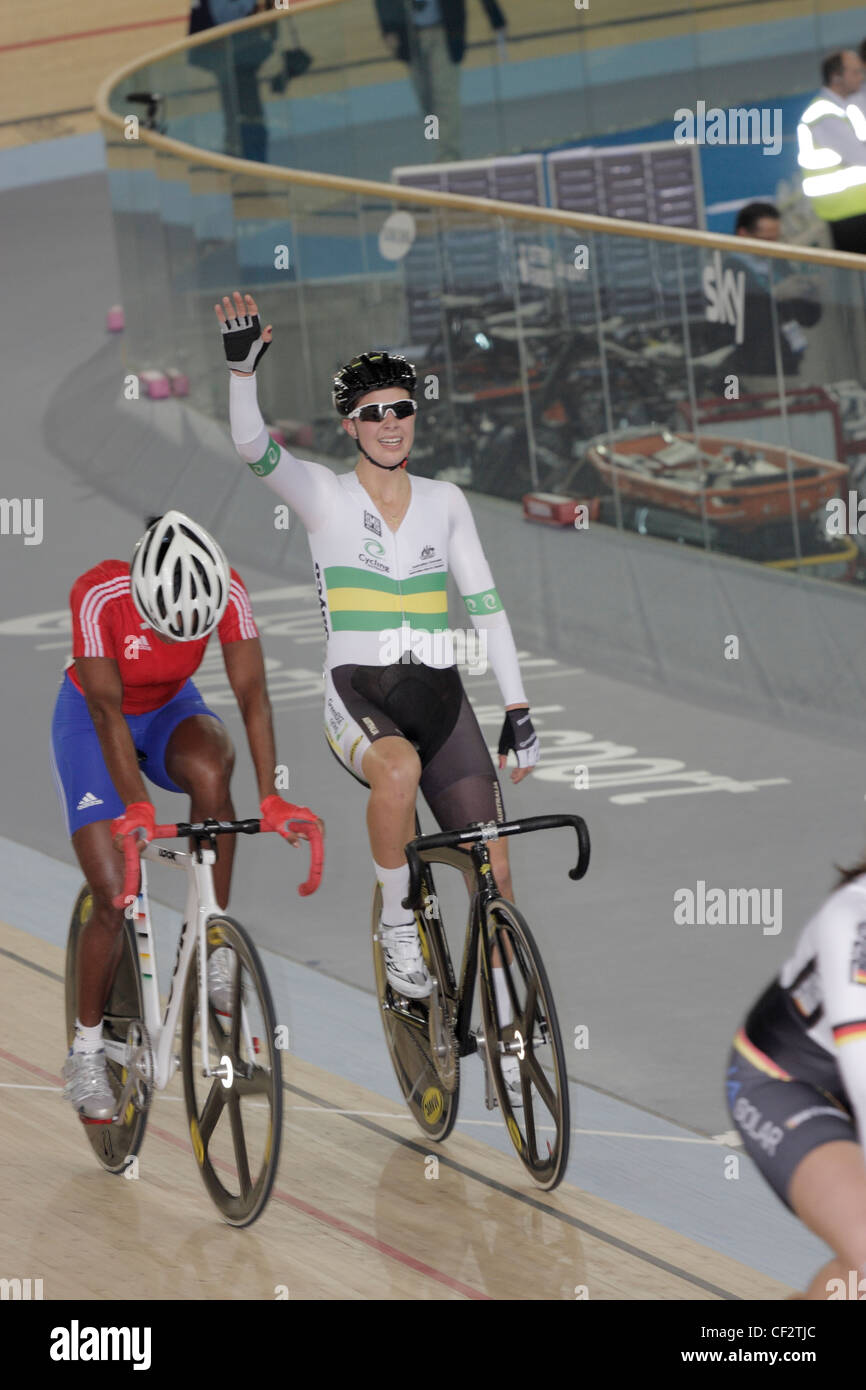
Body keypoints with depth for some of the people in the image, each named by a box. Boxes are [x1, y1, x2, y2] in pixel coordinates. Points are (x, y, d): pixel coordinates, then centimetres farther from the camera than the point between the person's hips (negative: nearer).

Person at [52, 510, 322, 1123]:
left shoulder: (228, 591, -27)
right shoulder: (99, 595, -34)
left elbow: (252, 692, -28)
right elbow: (107, 708, -34)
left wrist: (271, 798, -36)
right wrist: (137, 809, -42)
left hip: (169, 711, 2)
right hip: (92, 722, -2)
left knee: (210, 767, -35)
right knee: (115, 897, -11)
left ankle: (214, 954, -23)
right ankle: (87, 1051, 9)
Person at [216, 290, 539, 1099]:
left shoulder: (444, 502, 11)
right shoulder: (325, 495, 1)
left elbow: (485, 606, 11)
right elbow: (252, 445, -17)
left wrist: (518, 712, 6)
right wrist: (243, 367, -34)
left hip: (440, 697, 4)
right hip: (358, 697, -4)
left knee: (495, 873, -4)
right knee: (400, 769, -40)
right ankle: (397, 924, -19)